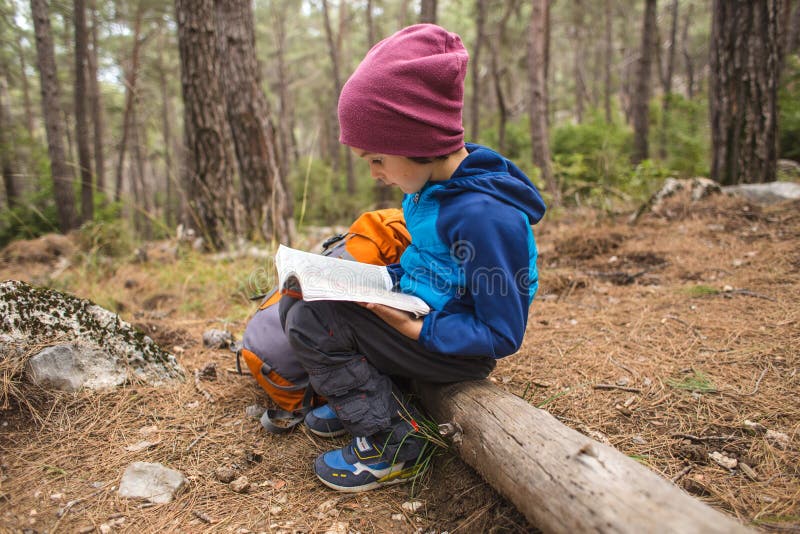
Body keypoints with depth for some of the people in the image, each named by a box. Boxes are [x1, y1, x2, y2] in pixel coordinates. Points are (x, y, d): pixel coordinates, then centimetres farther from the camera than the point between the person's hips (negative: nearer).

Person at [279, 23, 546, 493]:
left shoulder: (485, 216, -28)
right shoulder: (433, 187, 0)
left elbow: (502, 335, -22)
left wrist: (416, 328, -25)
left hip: (457, 352, -9)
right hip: (419, 316, 9)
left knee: (310, 321, -18)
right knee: (295, 301, 5)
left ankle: (393, 443, -6)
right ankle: (358, 398, 16)